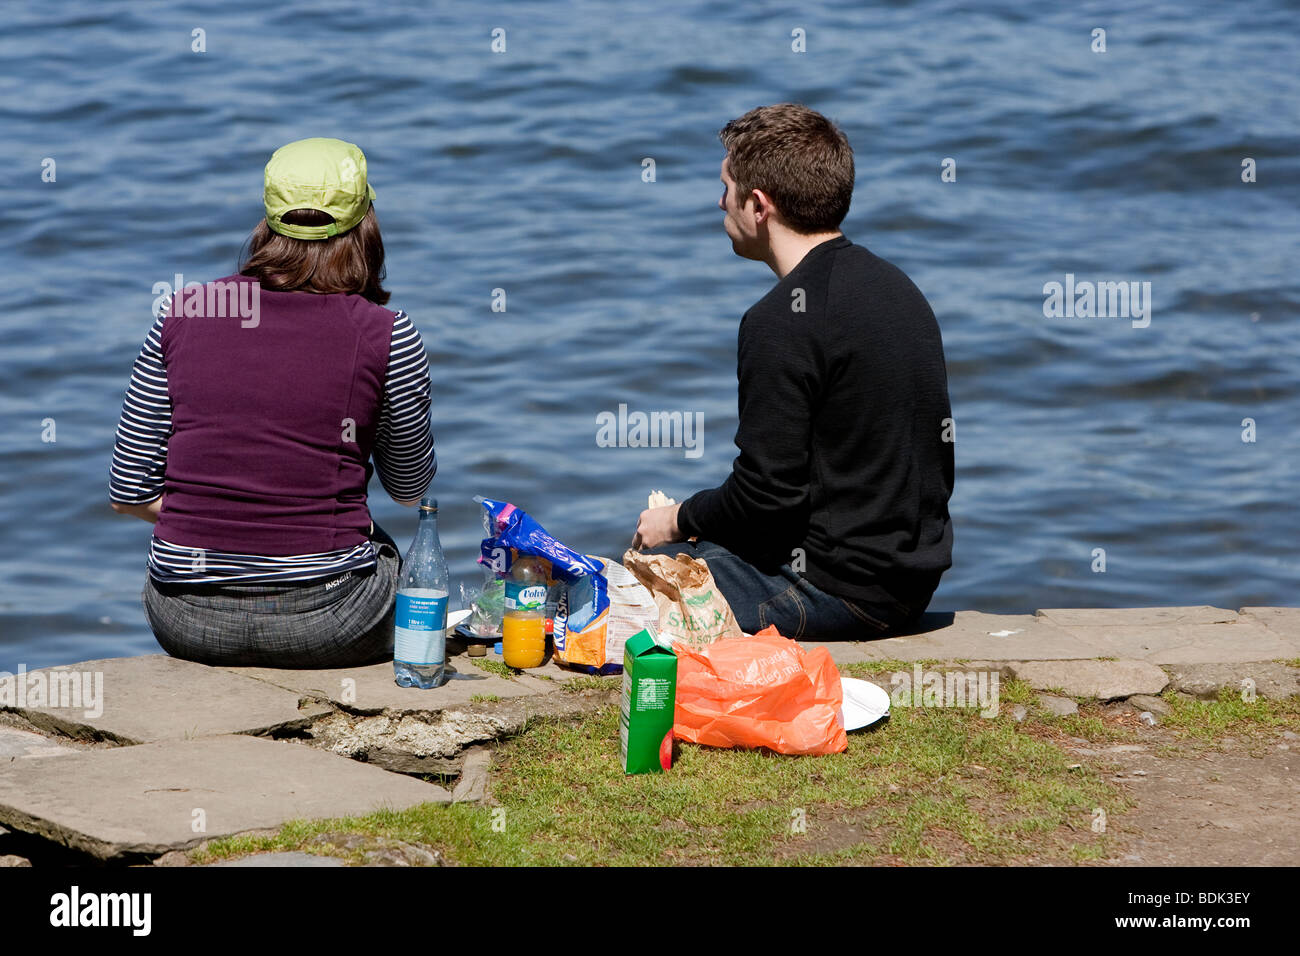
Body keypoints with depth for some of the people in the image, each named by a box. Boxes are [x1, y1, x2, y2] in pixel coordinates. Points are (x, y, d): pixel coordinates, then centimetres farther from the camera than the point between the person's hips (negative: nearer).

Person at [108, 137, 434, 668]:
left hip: (186, 622, 2)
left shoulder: (182, 314, 0)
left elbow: (128, 493, 3)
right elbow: (409, 488, 10)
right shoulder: (387, 337, -7)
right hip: (324, 623, -2)